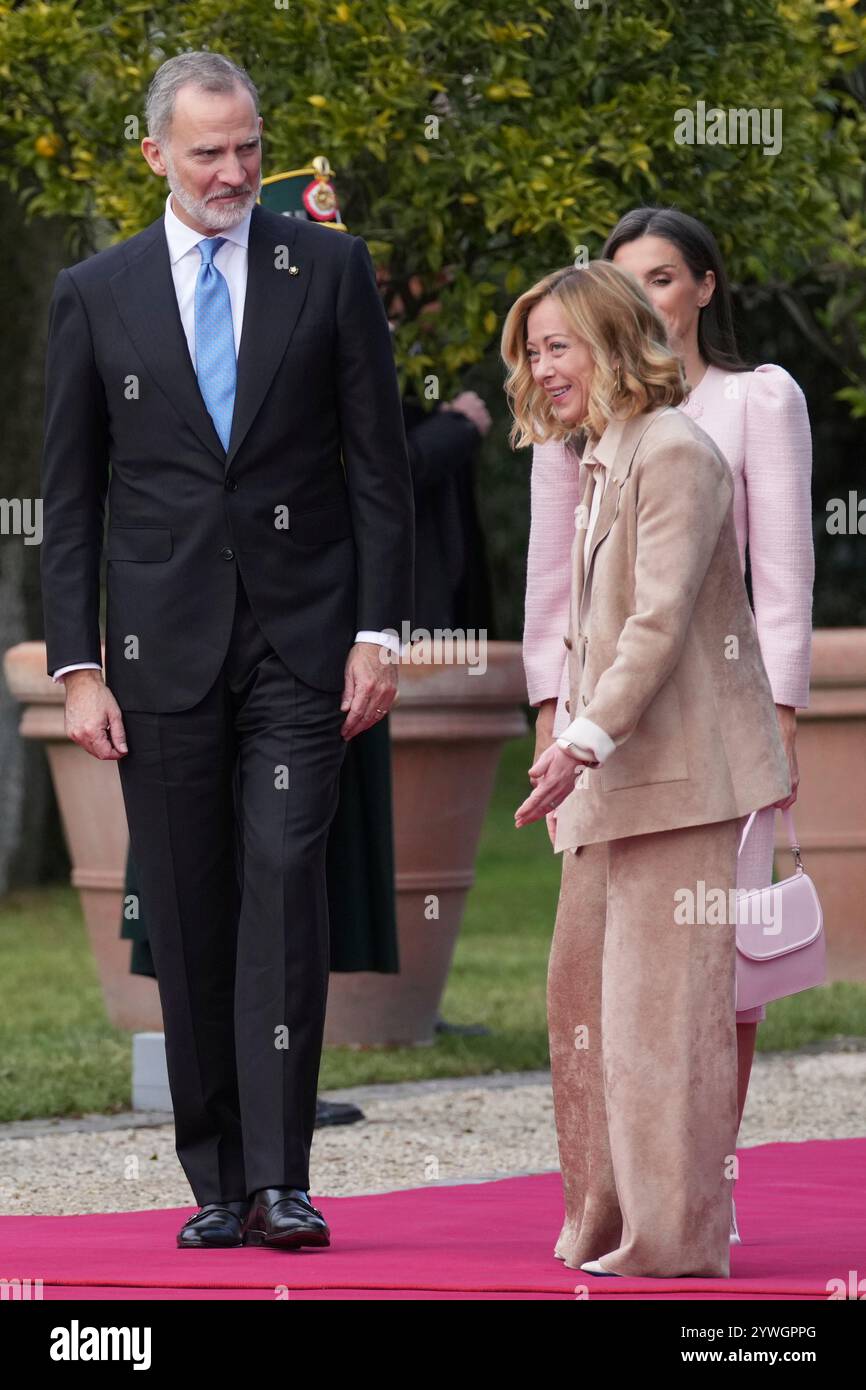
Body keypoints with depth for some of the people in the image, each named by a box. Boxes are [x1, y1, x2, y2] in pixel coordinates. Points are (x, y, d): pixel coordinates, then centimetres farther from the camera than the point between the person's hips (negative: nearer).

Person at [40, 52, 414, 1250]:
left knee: (286, 881, -12)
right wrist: (78, 668, -1)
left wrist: (379, 631, -3)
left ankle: (280, 1177, -13)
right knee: (187, 915, 3)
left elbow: (378, 464, 4)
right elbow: (69, 499, 6)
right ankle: (218, 1183, 9)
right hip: (164, 646, 1)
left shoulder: (331, 272, 5)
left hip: (301, 640, -1)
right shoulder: (96, 296, 6)